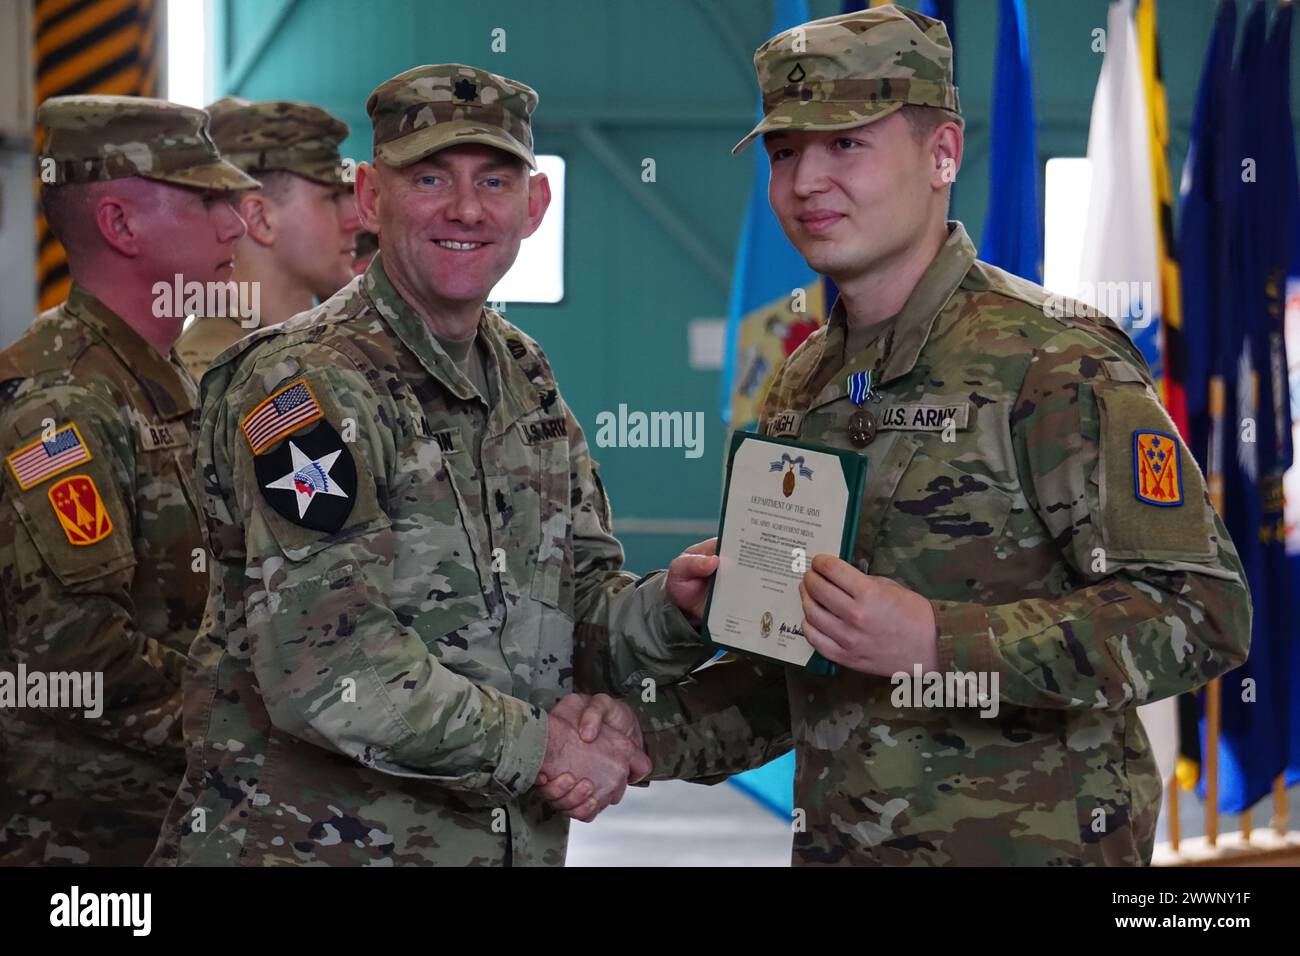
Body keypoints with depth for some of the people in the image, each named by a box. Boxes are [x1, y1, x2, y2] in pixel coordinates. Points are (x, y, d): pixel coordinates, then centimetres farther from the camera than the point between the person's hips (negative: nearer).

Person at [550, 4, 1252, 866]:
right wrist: (649, 737, 1)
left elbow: (1203, 614, -20)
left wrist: (935, 642, -27)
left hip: (1032, 843, -7)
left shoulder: (1053, 360, -12)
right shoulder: (801, 390, 10)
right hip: (836, 841, 7)